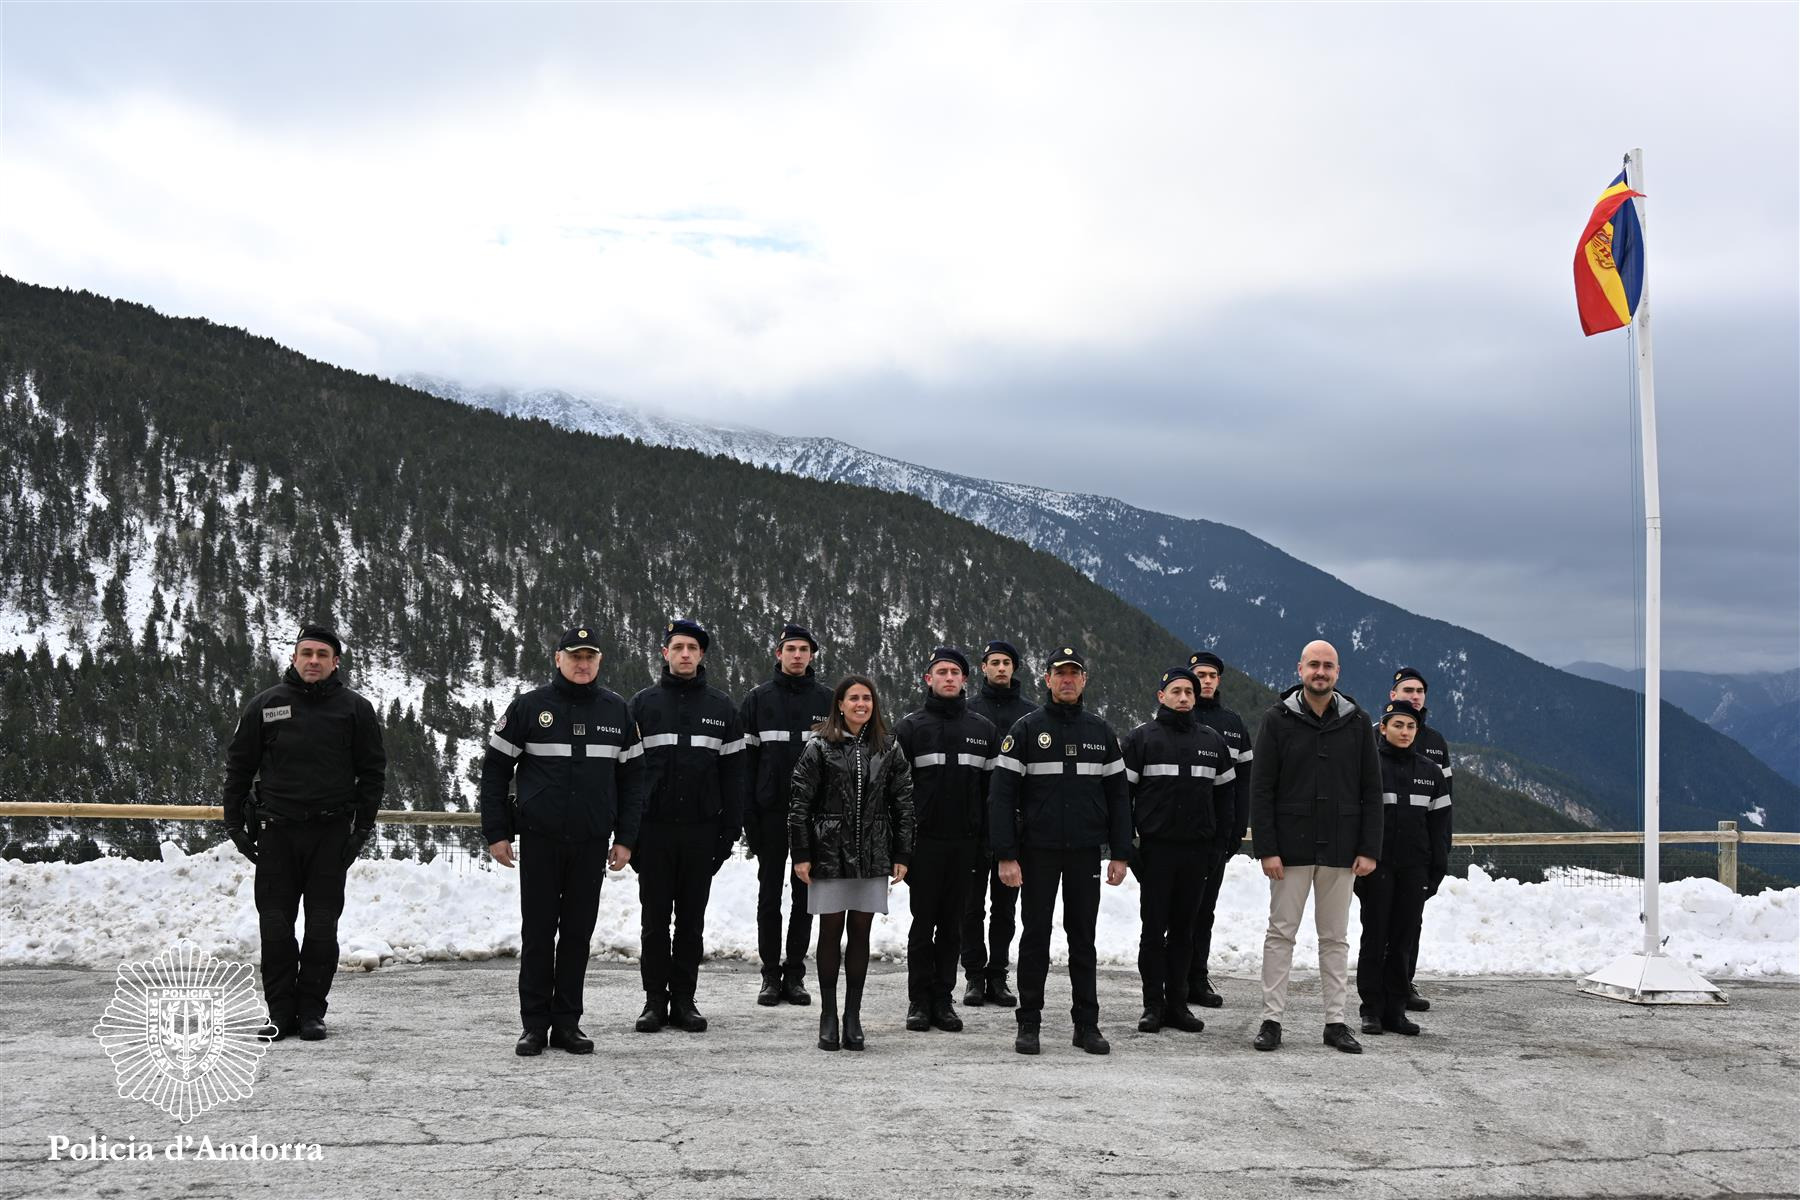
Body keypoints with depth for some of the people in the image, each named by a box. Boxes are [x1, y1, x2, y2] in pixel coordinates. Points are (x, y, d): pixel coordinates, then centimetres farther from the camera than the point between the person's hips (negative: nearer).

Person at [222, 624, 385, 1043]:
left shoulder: (355, 708, 2)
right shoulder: (265, 705, 4)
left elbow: (372, 770, 6)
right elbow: (239, 765, 10)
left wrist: (363, 826, -1)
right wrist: (234, 822, 5)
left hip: (331, 833, -1)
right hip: (276, 831, 1)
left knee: (322, 926, 3)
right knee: (275, 925, 2)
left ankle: (312, 1011, 11)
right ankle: (281, 1011, 11)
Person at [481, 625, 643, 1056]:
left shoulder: (617, 710, 7)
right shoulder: (528, 707, -1)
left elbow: (632, 775, 11)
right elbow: (495, 769, 3)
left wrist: (625, 838, 6)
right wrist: (496, 833, -2)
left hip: (592, 842, 2)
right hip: (539, 840, -2)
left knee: (579, 933, 7)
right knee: (538, 933, 2)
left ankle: (567, 1022, 15)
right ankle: (535, 1025, 10)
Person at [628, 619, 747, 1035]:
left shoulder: (722, 707, 8)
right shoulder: (643, 703, 5)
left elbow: (733, 772, 7)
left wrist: (731, 829, 0)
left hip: (701, 829, 1)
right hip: (653, 828, -1)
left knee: (692, 920, 6)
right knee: (655, 919, 3)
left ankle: (684, 1000, 13)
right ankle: (655, 1000, 11)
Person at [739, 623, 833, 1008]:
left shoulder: (827, 700, 5)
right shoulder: (759, 698, 3)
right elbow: (745, 760, 2)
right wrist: (748, 818, -5)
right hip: (771, 812, -1)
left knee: (805, 894, 6)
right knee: (770, 893, 4)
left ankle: (794, 974, 14)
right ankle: (771, 975, 12)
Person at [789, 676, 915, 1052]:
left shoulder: (889, 749, 6)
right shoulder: (819, 748, -2)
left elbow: (903, 803, 7)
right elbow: (799, 802, -2)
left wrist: (901, 855, 3)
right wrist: (800, 853, -6)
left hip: (872, 855, 2)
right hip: (829, 852, -2)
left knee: (860, 931, 6)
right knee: (831, 930, 3)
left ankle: (853, 1018, 13)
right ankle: (828, 1018, 11)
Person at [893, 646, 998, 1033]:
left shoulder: (984, 729, 10)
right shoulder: (909, 726, 2)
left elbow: (993, 790, 10)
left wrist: (988, 844, 4)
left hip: (966, 841, 2)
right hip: (925, 839, -2)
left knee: (952, 924, 7)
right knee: (923, 923, 1)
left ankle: (943, 999, 14)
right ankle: (919, 1001, 10)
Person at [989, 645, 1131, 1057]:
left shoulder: (1101, 732, 10)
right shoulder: (1026, 729, -1)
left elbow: (1117, 795, 13)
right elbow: (1002, 795, -5)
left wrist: (1121, 853, 5)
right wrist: (1006, 855, -12)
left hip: (1087, 852, 3)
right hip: (1038, 851, -3)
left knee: (1083, 937, 7)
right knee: (1036, 937, 2)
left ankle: (1087, 1023, 13)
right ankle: (1029, 1024, 10)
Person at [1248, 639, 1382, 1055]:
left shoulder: (1357, 722, 5)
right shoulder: (1278, 720, -2)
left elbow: (1371, 791, 6)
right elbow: (1261, 789, -4)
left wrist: (1369, 849, -2)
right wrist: (1266, 848, -10)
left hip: (1340, 849, 2)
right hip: (1291, 847, -2)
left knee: (1336, 938, 8)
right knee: (1281, 933, 2)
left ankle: (1335, 1021, 14)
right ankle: (1271, 1019, 7)